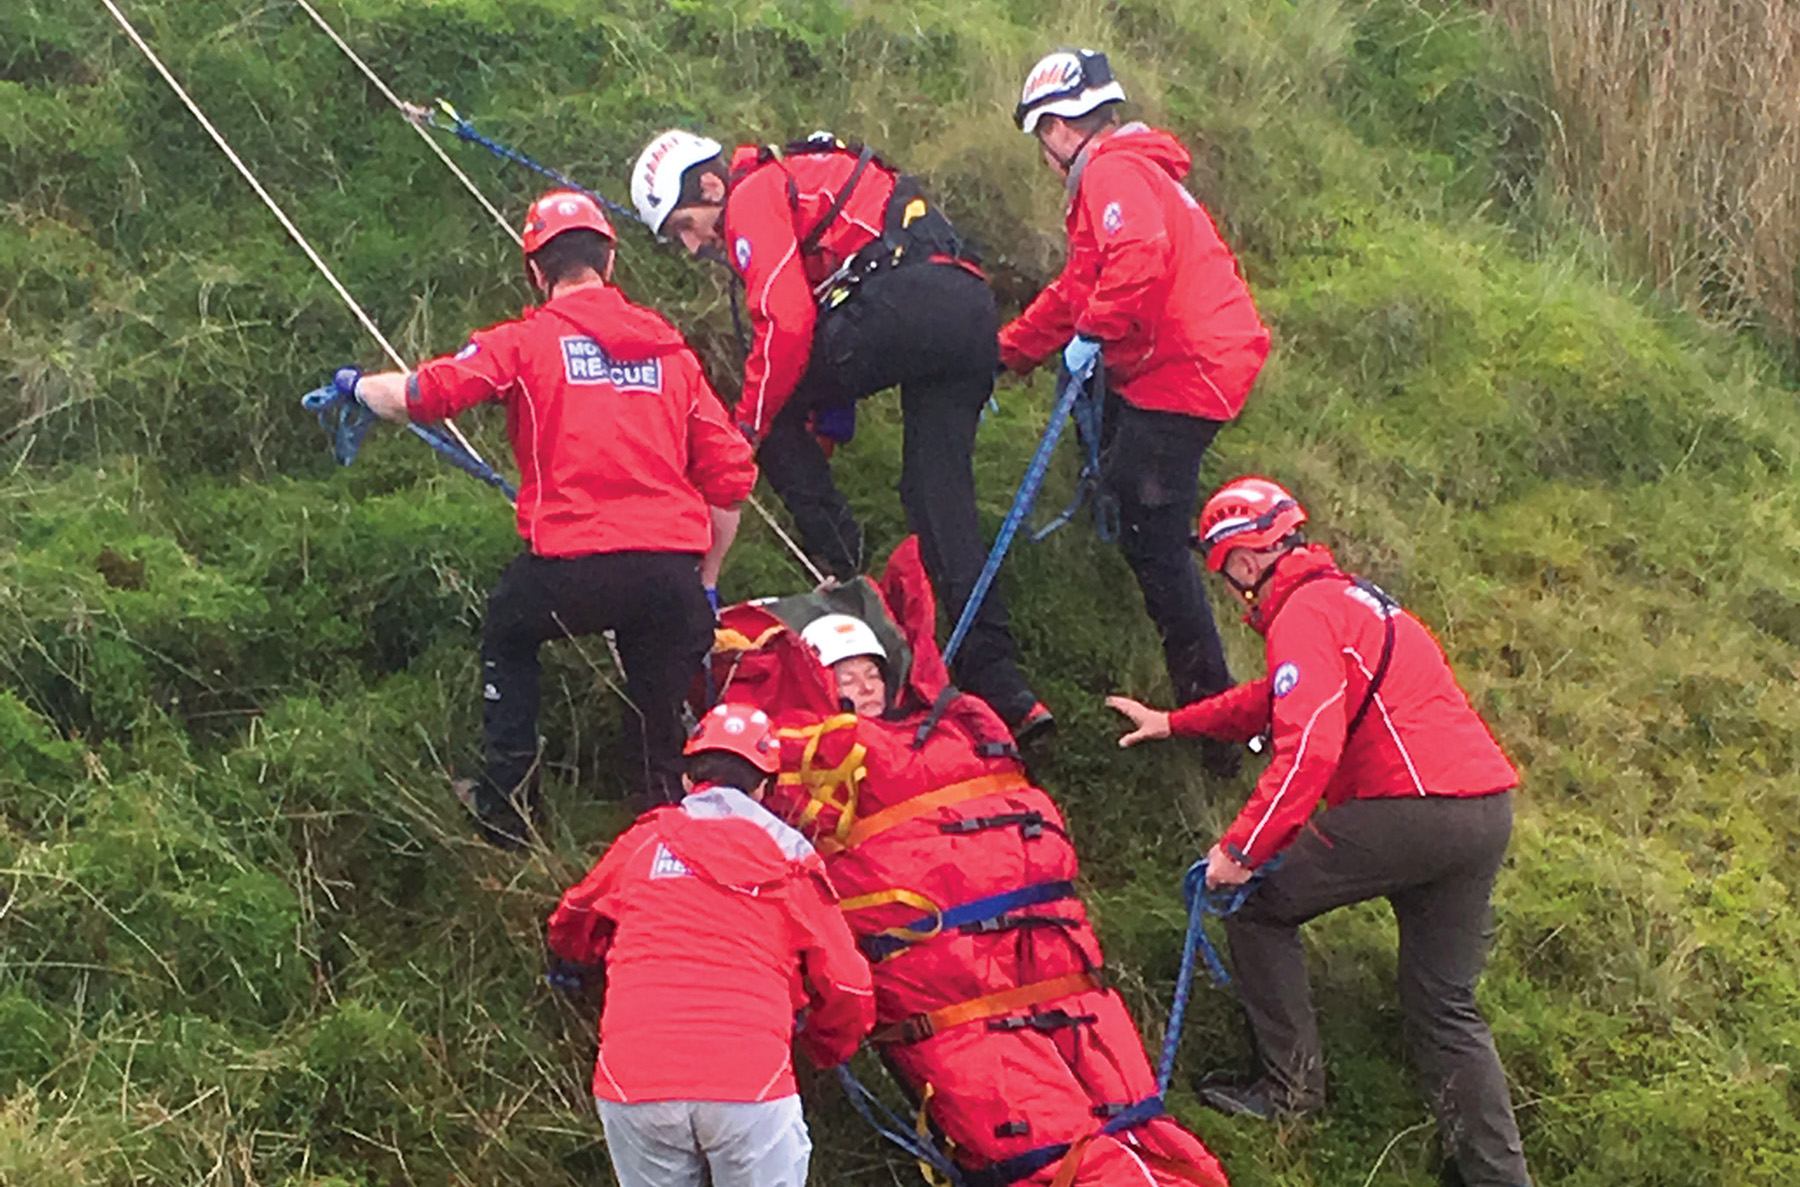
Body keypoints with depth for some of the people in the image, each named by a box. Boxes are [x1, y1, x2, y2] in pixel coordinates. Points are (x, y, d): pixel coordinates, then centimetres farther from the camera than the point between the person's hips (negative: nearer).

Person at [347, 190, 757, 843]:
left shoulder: (526, 340, 6)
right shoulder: (671, 347, 17)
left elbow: (422, 394, -3)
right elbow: (729, 473, 14)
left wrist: (361, 386, 20)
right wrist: (705, 582, 24)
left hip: (573, 568, -2)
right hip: (672, 575, 2)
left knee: (507, 637, 29)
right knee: (661, 724, 20)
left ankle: (508, 803, 29)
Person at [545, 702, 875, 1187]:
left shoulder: (643, 841, 17)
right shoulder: (789, 855, 14)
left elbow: (568, 934, 33)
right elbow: (848, 992, 12)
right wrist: (823, 1051, 33)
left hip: (631, 1083, 2)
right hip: (750, 1082, -1)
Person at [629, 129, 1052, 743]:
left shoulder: (753, 195, 4)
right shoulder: (801, 180, 34)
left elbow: (787, 323, -8)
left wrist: (748, 426, 1)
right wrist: (825, 421, 30)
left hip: (907, 296, -9)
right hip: (975, 308, 9)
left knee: (772, 411, 7)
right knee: (944, 503, 7)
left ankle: (841, 570, 3)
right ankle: (1001, 687, 1)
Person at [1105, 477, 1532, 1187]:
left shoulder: (1303, 613, -7)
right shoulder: (1345, 596, 25)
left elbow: (1309, 749, -20)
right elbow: (1278, 700, 40)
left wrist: (1241, 849, -16)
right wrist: (1173, 724, 45)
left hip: (1413, 807, -9)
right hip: (1487, 813, 9)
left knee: (1257, 903, 8)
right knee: (1444, 1008, 15)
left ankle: (1292, 1087, 11)